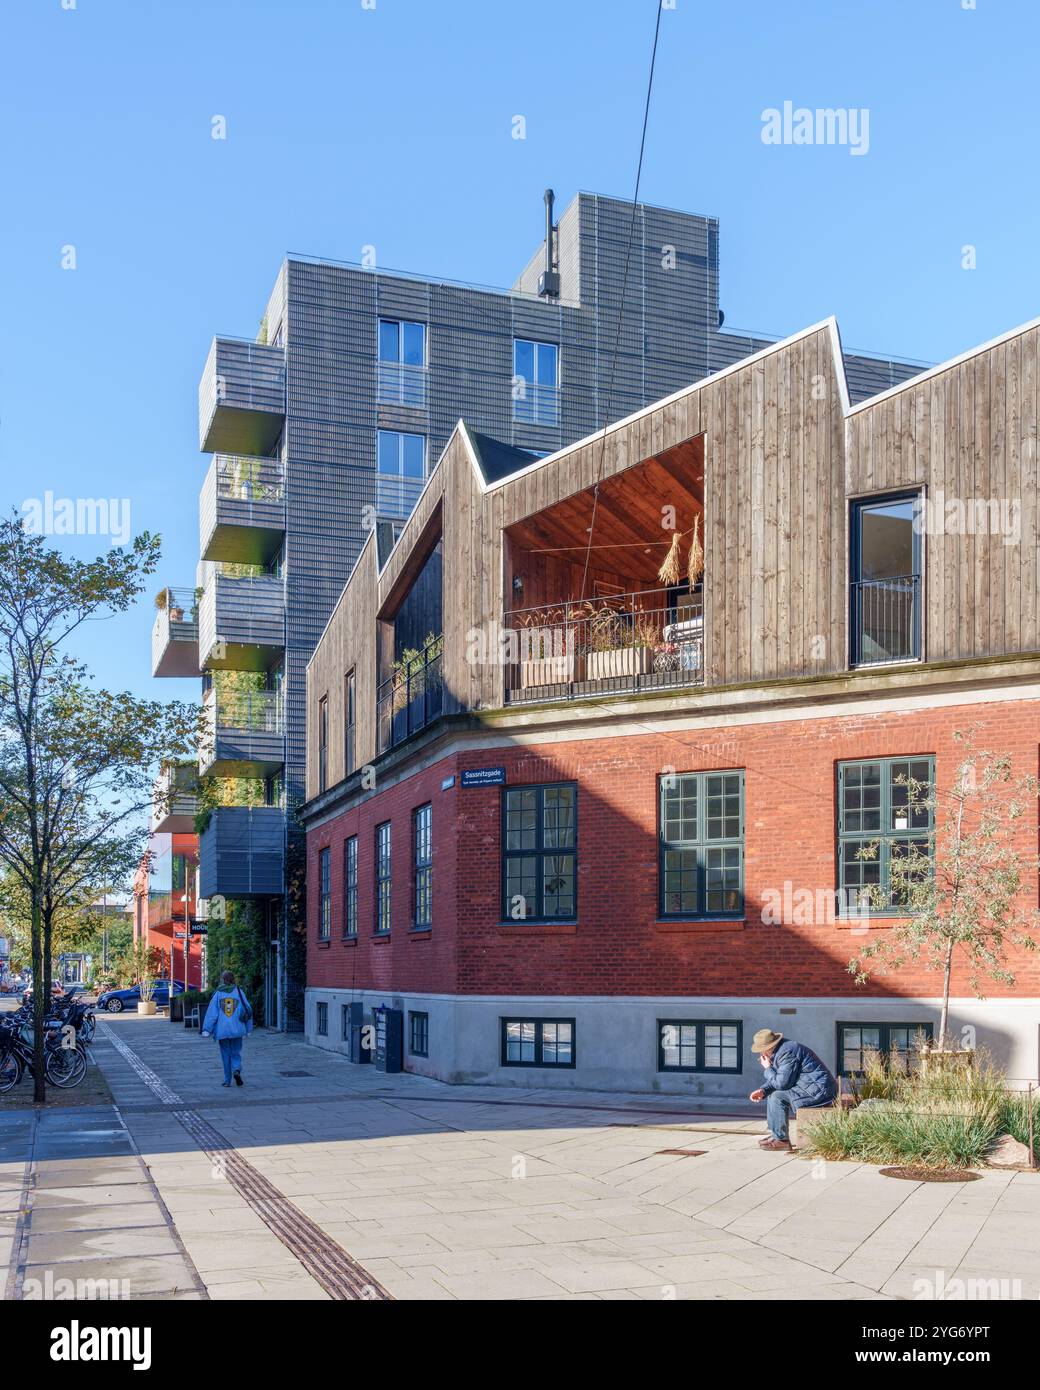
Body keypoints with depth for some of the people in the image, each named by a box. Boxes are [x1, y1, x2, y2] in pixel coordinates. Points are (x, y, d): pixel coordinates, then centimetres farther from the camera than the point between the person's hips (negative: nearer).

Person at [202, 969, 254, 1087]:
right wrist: (248, 1029, 11)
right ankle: (237, 1069, -17)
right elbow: (247, 1010, 3)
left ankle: (227, 1080, 11)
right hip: (237, 1030, 0)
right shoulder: (239, 992, 1)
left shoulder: (218, 994, -2)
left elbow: (212, 1013, -6)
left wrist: (206, 1029, -5)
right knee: (236, 1053, 10)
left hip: (222, 1030, 0)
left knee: (226, 1055, 9)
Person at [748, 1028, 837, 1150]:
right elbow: (779, 1079, 15)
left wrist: (768, 1068, -6)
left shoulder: (787, 1052, -21)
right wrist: (763, 1090, -2)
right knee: (771, 1095, 12)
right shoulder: (781, 1049, 12)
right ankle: (775, 1134, 12)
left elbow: (782, 1083, -22)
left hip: (819, 1091, -11)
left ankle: (781, 1139, -9)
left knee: (777, 1097, -17)